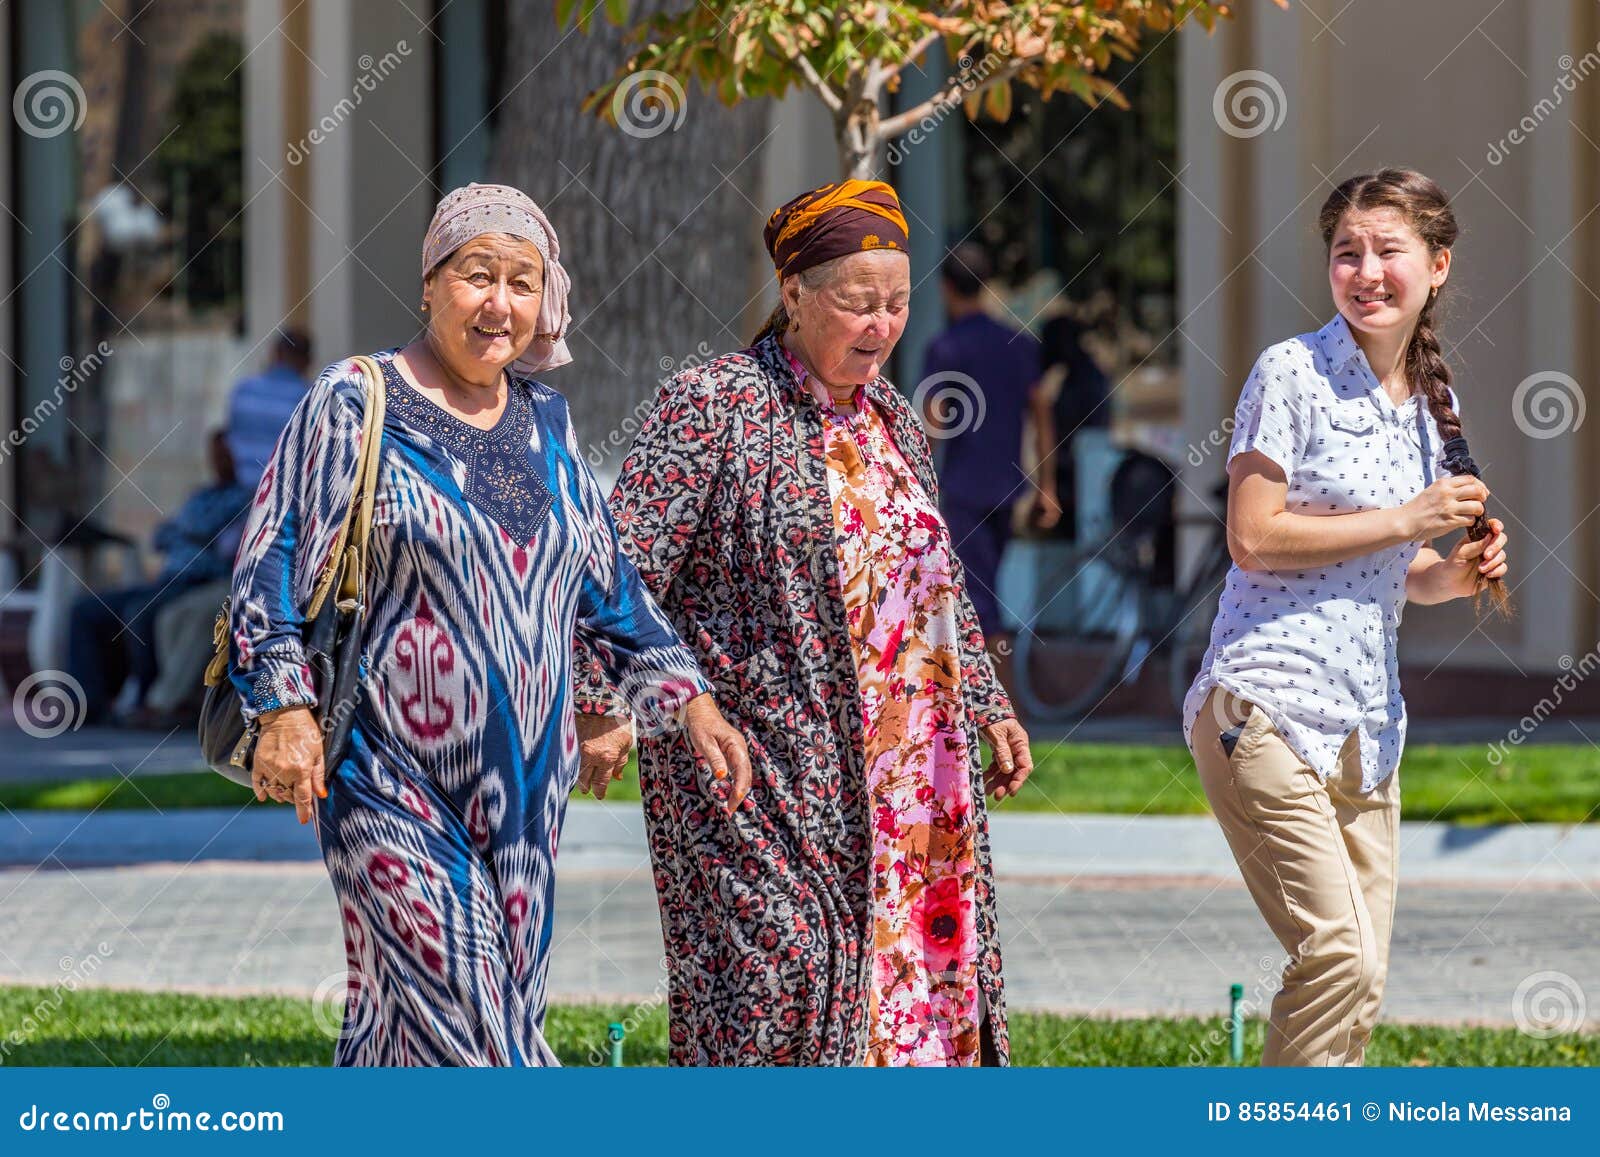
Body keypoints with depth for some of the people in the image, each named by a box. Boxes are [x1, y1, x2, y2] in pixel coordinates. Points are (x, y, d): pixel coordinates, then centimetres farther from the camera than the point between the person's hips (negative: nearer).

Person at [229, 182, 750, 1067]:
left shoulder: (544, 423, 13)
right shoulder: (355, 407, -5)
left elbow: (608, 585, 20)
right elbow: (272, 565, -8)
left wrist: (691, 702, 13)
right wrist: (285, 710, -18)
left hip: (525, 780, 5)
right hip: (392, 781, -5)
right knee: (448, 1003, -14)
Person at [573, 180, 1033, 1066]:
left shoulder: (895, 423, 14)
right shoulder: (711, 407, -8)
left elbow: (939, 587, 25)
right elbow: (625, 567, -13)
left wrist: (987, 705, 23)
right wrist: (605, 704, -21)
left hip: (901, 768, 7)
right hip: (755, 762, -7)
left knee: (920, 957, 5)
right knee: (776, 961, -13)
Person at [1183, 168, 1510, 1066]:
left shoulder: (1434, 402, 14)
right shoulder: (1293, 374, -7)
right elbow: (1253, 538, -13)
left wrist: (1455, 574, 1)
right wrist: (1408, 521, -13)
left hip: (1367, 717, 7)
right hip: (1267, 704, -7)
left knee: (1362, 983, 6)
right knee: (1339, 957, -17)